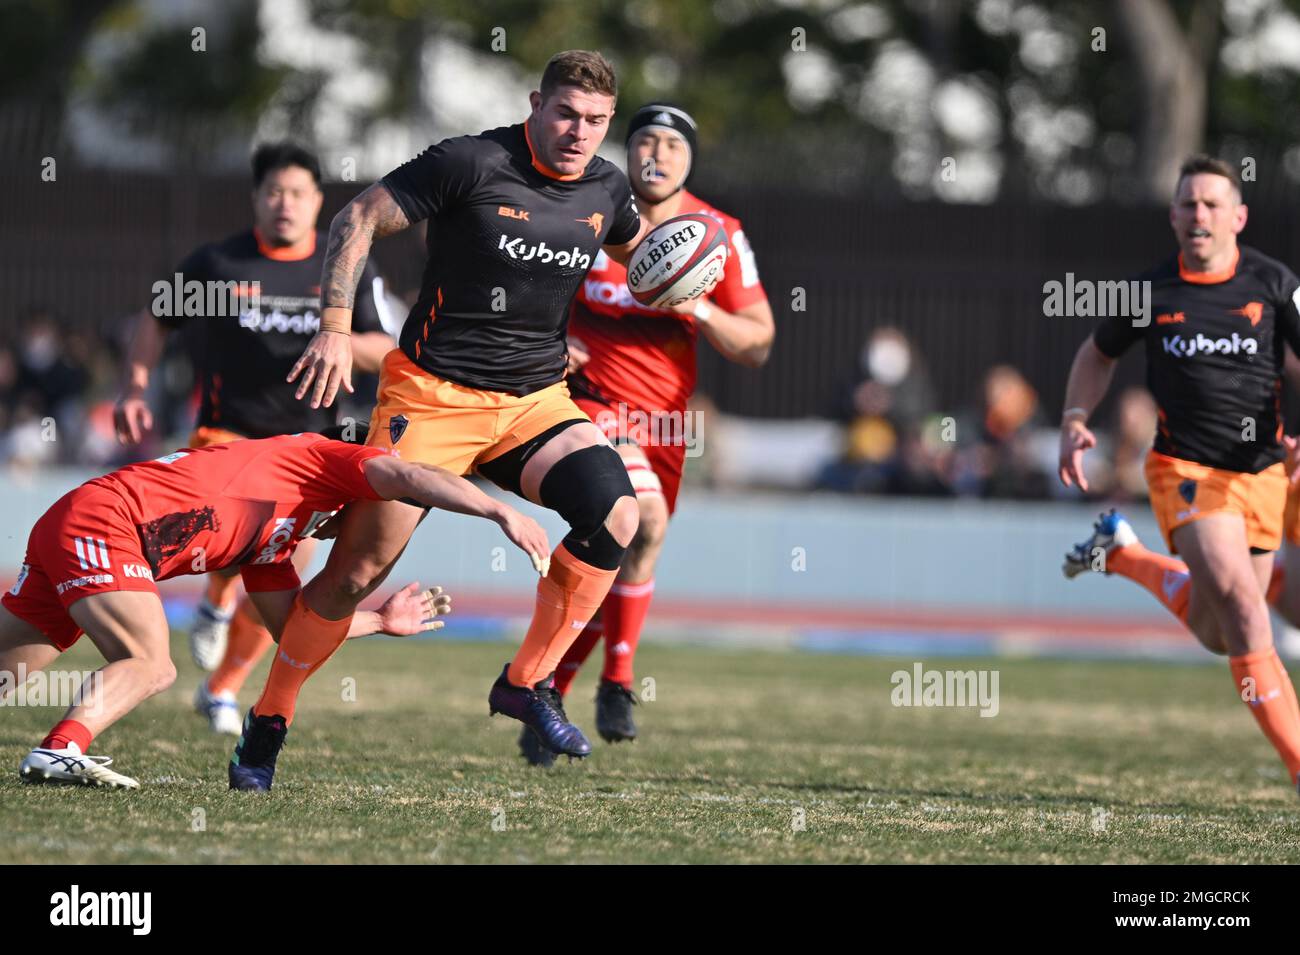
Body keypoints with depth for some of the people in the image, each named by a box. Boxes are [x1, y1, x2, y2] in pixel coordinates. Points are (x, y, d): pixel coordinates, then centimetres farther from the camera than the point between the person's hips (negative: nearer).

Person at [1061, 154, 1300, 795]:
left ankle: (1122, 554, 40)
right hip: (1186, 469, -3)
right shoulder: (1149, 291, -1)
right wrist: (1074, 420, 2)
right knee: (1241, 602, -24)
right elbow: (1098, 353, 17)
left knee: (1219, 637, 14)